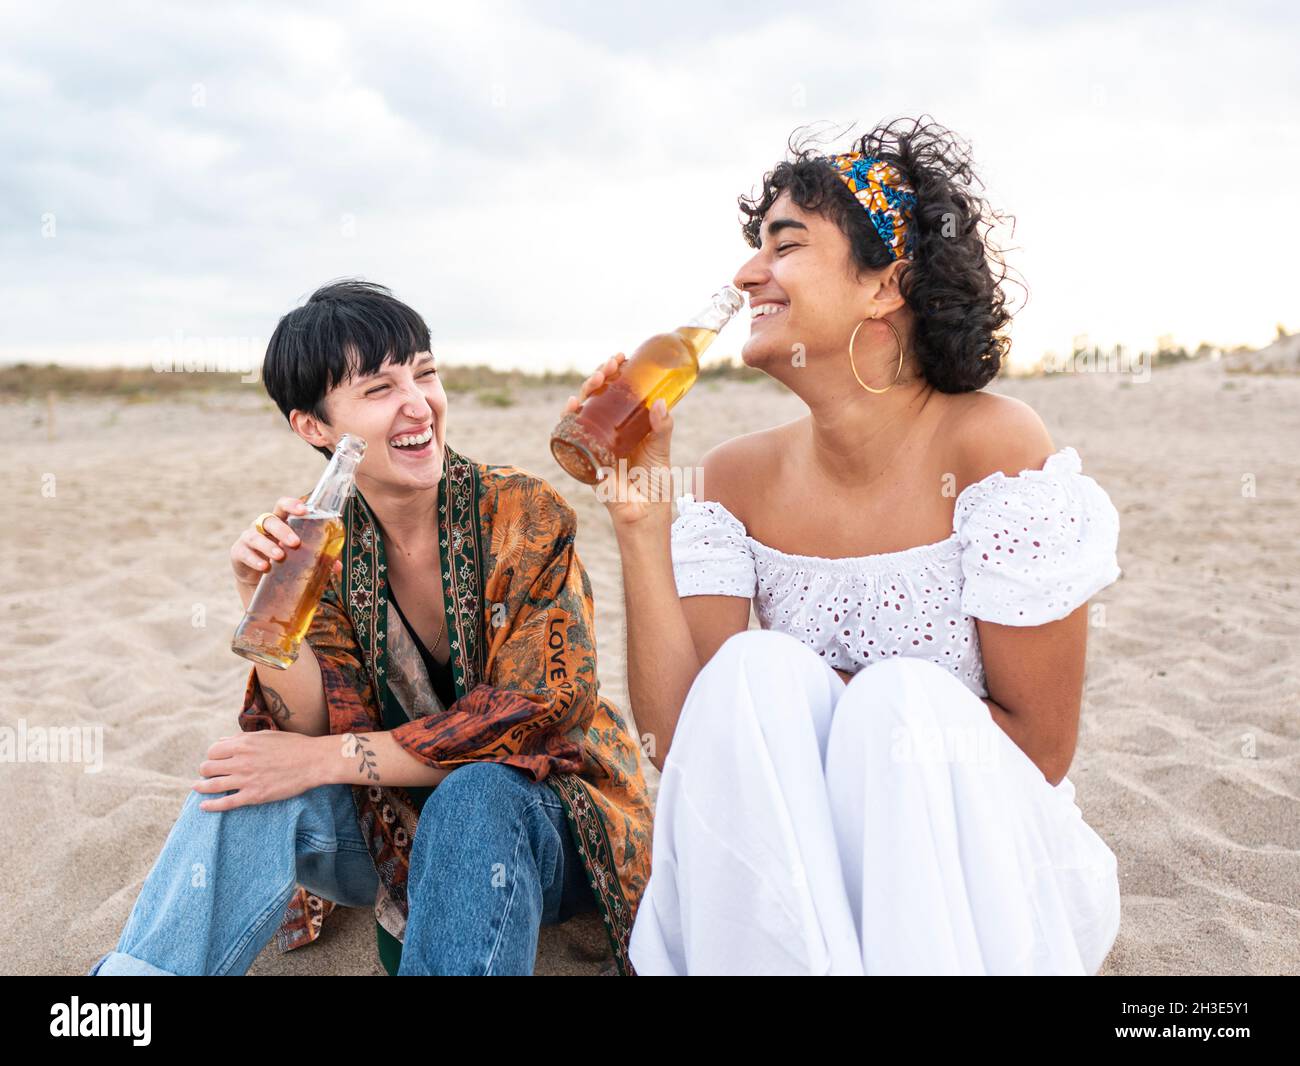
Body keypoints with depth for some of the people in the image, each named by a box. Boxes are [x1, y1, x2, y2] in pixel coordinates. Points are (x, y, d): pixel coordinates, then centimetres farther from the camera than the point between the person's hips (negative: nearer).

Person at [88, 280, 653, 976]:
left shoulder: (525, 514, -15)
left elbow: (536, 711, -21)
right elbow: (319, 729, -11)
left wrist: (327, 758, -25)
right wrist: (264, 603, -28)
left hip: (533, 813, -2)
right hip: (396, 826, 3)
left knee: (474, 794, -35)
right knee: (251, 786, -24)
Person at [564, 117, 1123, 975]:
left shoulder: (991, 445, -16)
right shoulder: (740, 478, -4)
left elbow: (1041, 749, -14)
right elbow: (679, 737, -12)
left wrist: (840, 697, -12)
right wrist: (641, 524, -19)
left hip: (986, 868, -2)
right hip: (786, 885, 3)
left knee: (900, 697, -29)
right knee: (755, 670, -24)